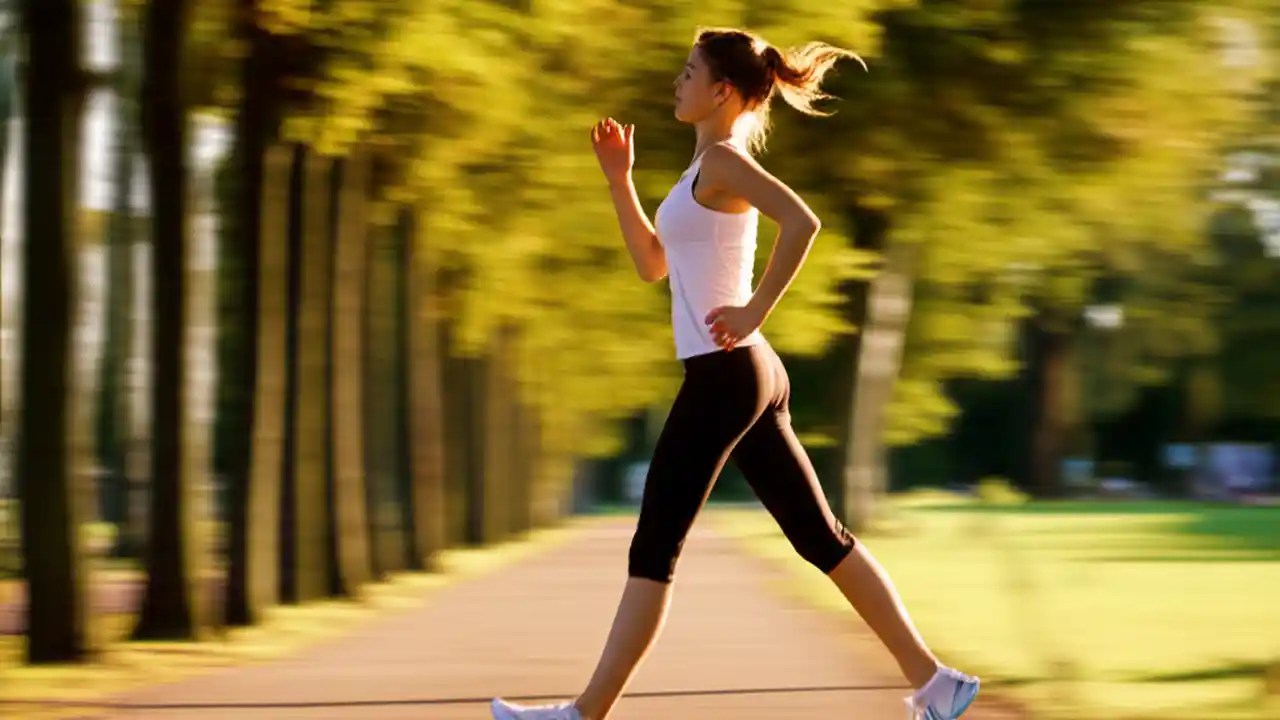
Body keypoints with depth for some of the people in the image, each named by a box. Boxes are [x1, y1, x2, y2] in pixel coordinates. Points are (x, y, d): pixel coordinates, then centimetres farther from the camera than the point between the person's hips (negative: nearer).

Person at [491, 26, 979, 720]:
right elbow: (652, 265, 26)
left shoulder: (723, 159, -10)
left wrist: (755, 311, -21)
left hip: (724, 374, -10)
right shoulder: (712, 168, 19)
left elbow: (802, 222, -27)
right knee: (820, 537, 9)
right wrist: (620, 181, 18)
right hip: (746, 375, 10)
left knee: (654, 547, -6)